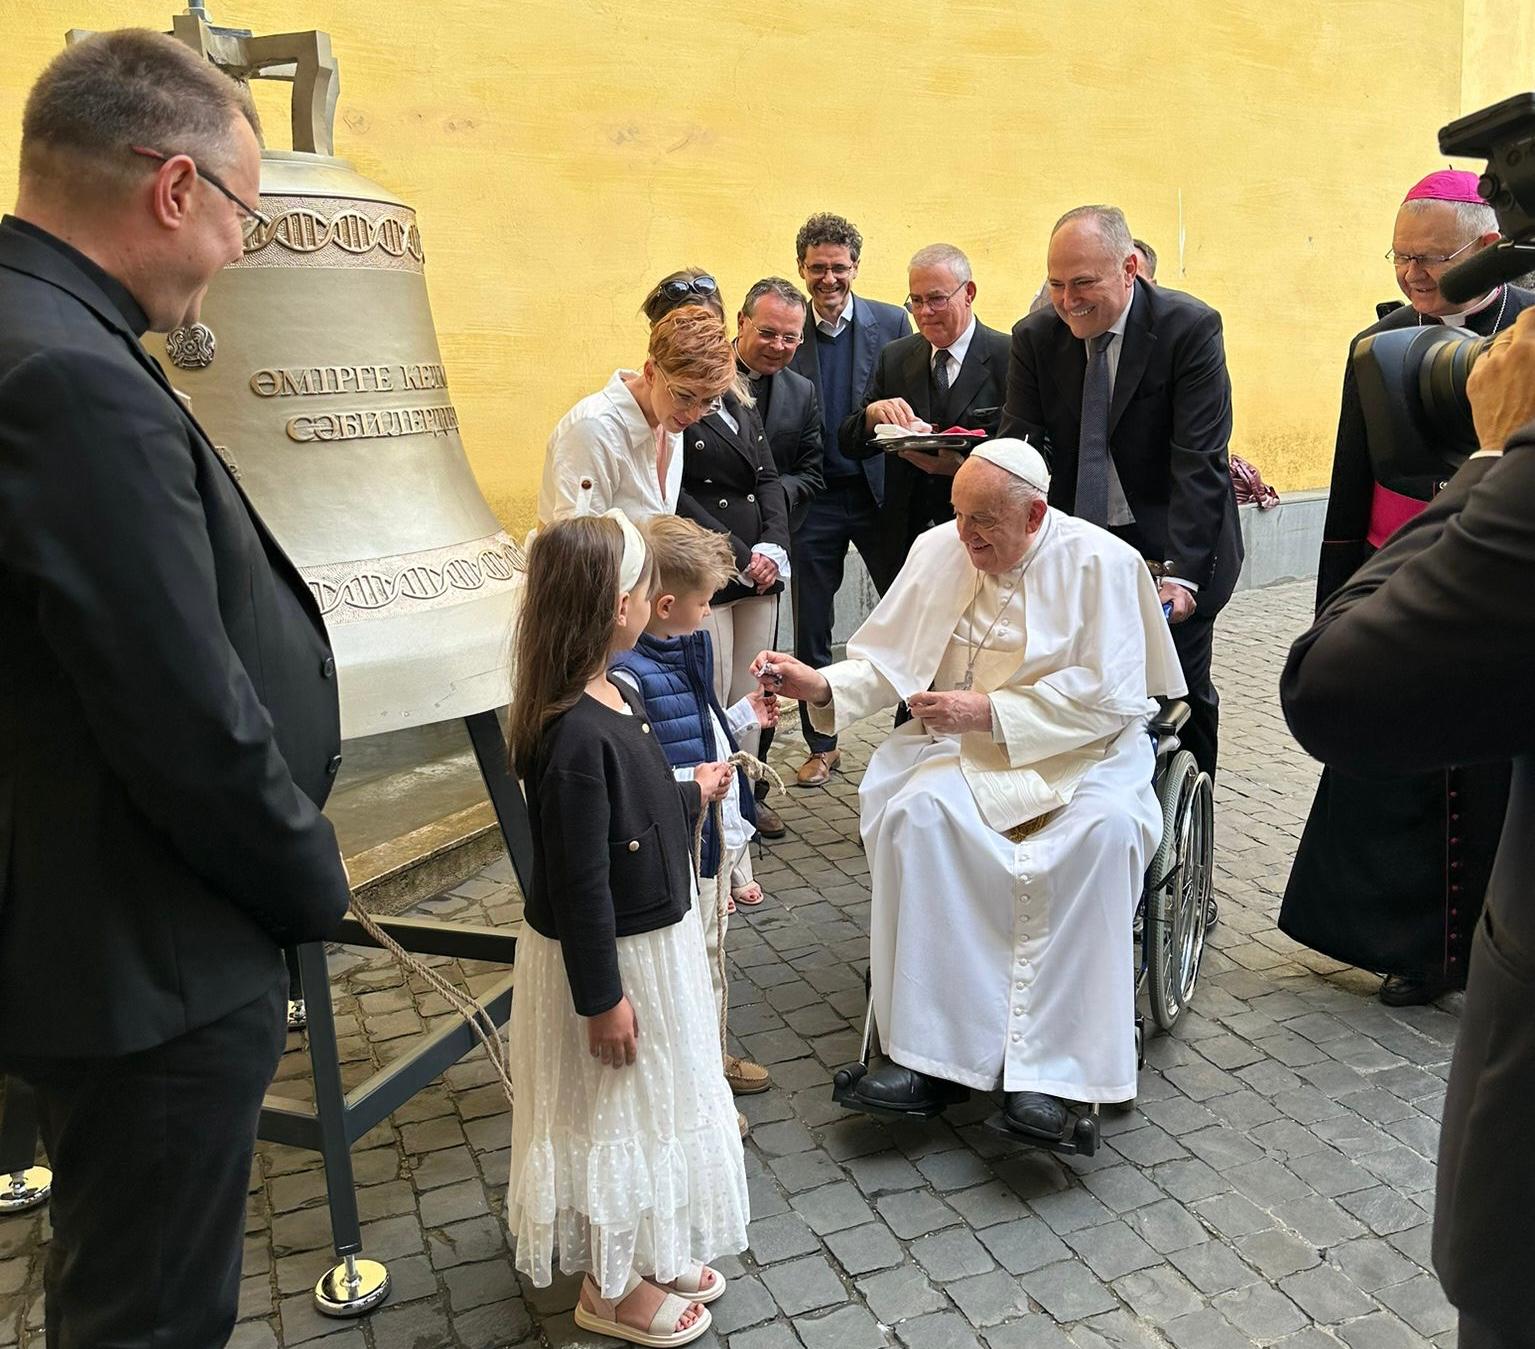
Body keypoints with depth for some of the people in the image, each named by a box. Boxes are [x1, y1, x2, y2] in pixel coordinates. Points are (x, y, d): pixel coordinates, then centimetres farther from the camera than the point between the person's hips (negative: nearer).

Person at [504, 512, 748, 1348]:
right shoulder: (576, 734, -30)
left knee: (659, 1102, 23)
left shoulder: (616, 697, 0)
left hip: (654, 936, 9)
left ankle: (652, 1254, 44)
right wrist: (602, 996, -19)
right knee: (612, 1112, 11)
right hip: (607, 958, -9)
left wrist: (691, 795, 25)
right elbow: (578, 881, -25)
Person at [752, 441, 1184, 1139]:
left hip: (1085, 746, -2)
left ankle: (1051, 1065, -26)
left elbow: (1106, 696, -14)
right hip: (966, 743, 3)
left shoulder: (1101, 563, -8)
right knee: (915, 811, -29)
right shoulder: (939, 550, 2)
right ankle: (933, 1050, -23)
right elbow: (889, 659, 6)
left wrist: (990, 710, -21)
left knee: (1103, 829, -34)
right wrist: (820, 685, -14)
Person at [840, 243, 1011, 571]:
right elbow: (849, 446, 8)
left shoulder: (1010, 357, -6)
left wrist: (963, 465, -26)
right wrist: (872, 415, -15)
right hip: (906, 539, 3)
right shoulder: (894, 357, 9)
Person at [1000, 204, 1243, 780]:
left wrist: (1181, 573, -26)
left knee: (1183, 698, 5)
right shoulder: (1034, 338, -3)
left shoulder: (1190, 328, -13)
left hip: (1168, 549, -2)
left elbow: (1200, 462, -18)